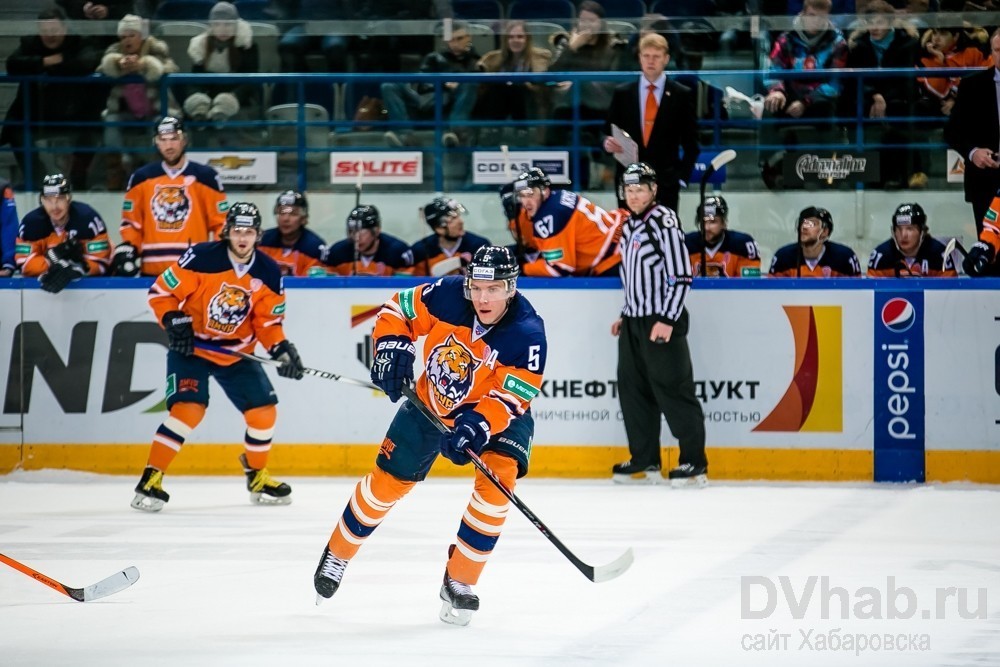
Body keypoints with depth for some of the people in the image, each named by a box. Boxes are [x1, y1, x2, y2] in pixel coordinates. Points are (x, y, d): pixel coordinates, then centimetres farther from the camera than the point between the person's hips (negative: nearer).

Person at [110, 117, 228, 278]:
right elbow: (131, 221, 15)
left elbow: (221, 222, 6)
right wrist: (127, 248, 0)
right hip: (152, 273, 2)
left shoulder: (205, 177, 4)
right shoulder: (141, 178, 9)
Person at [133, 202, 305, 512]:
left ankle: (258, 477, 25)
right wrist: (175, 323, -25)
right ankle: (150, 480, -16)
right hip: (190, 347, -5)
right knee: (188, 408, -23)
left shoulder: (268, 273, -5)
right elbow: (161, 293, -13)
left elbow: (268, 321, 3)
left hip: (237, 352, 5)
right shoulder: (202, 258, -20)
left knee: (263, 410, 1)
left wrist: (281, 349, -14)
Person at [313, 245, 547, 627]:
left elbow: (510, 399, -32)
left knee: (498, 480, -25)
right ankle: (337, 553, 31)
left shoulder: (527, 333, -31)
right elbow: (397, 311, -8)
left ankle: (459, 582, -10)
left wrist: (477, 426, -46)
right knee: (389, 479, 6)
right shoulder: (446, 296, -25)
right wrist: (393, 348, -24)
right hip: (432, 402, 2)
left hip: (496, 413, -2)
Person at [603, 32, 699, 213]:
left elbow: (691, 143, 6)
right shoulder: (622, 93, 10)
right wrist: (609, 143, -9)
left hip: (666, 182, -2)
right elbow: (608, 132, 14)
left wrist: (682, 176, -3)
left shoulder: (682, 95, 4)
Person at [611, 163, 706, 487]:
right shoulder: (629, 225, 15)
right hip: (634, 323, 9)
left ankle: (694, 463, -6)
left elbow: (681, 276, -17)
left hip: (662, 322, -9)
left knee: (673, 390, -9)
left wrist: (667, 320, -20)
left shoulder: (664, 222, -12)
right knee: (633, 390, 10)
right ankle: (645, 462, 17)